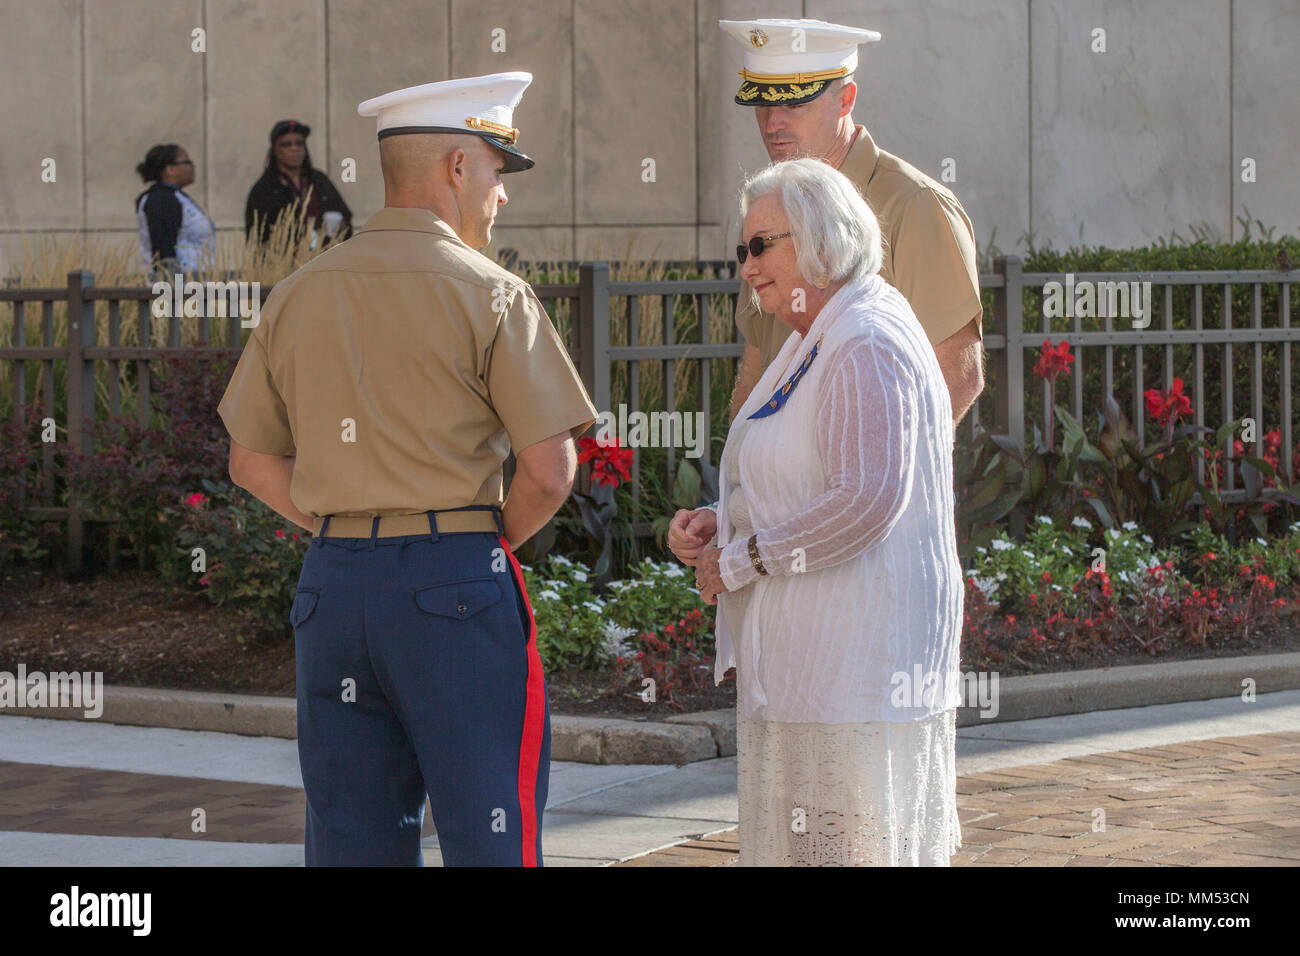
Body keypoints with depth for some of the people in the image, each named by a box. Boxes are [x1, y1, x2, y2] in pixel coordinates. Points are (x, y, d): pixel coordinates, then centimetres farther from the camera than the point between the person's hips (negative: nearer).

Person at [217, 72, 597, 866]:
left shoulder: (298, 295, 10)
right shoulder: (488, 295, -7)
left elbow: (253, 462, 14)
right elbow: (550, 470, -10)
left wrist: (346, 532, 12)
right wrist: (494, 540, 7)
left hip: (333, 581, 5)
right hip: (454, 581, -5)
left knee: (351, 836, 9)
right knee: (490, 836, -1)